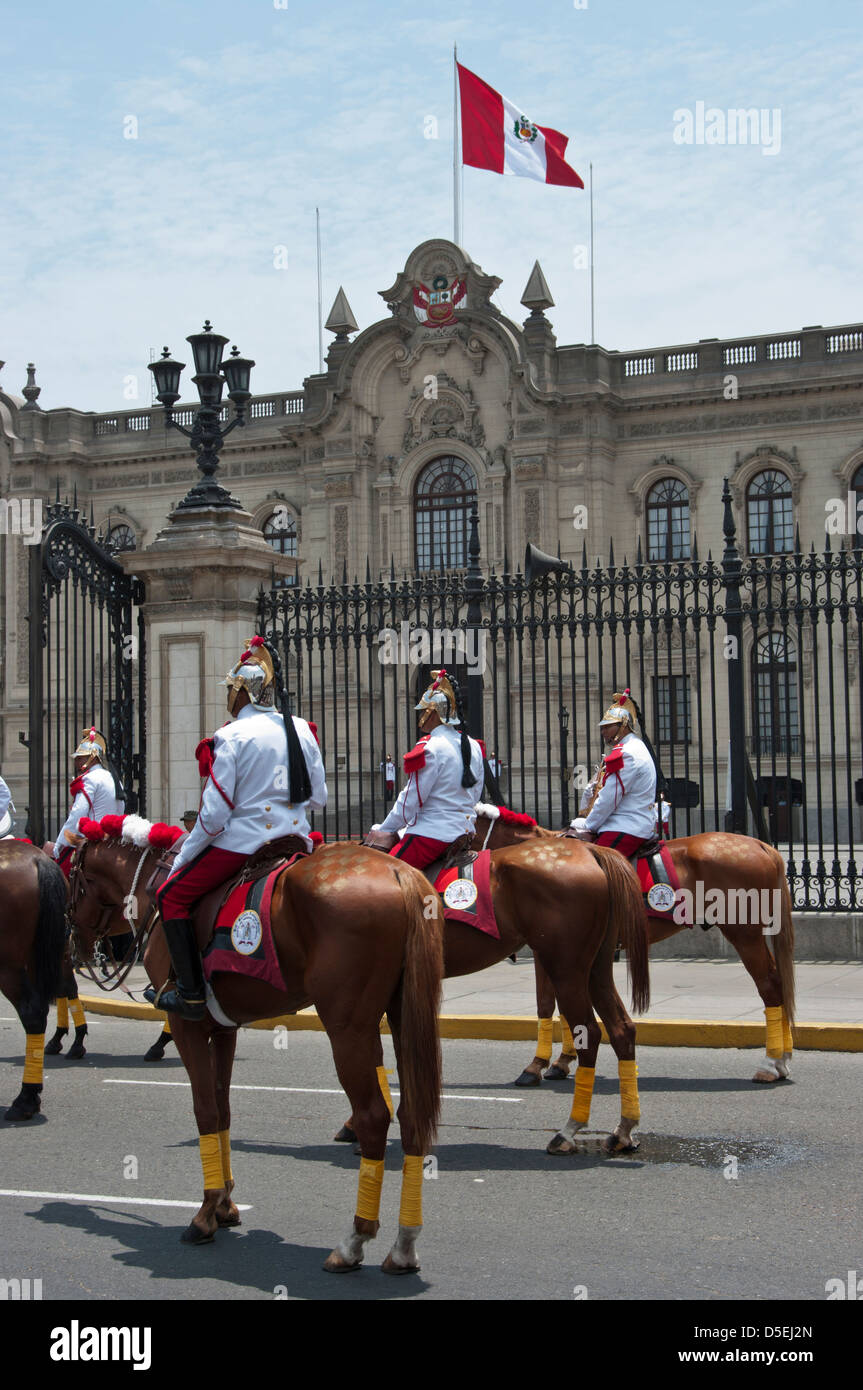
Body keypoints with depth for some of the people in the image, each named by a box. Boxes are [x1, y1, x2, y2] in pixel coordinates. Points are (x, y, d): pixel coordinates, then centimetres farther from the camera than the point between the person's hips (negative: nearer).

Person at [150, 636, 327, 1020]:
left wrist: (183, 858, -2)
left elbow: (215, 812, -13)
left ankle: (190, 994, -2)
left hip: (242, 841, -7)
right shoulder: (302, 730, 7)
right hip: (295, 840, 7)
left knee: (171, 895, 5)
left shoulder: (233, 736, -11)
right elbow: (318, 798, 12)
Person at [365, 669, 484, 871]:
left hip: (432, 833, -9)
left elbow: (411, 799, -11)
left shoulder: (431, 748, -13)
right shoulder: (474, 747, 11)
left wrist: (383, 831, -1)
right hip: (464, 830, 9)